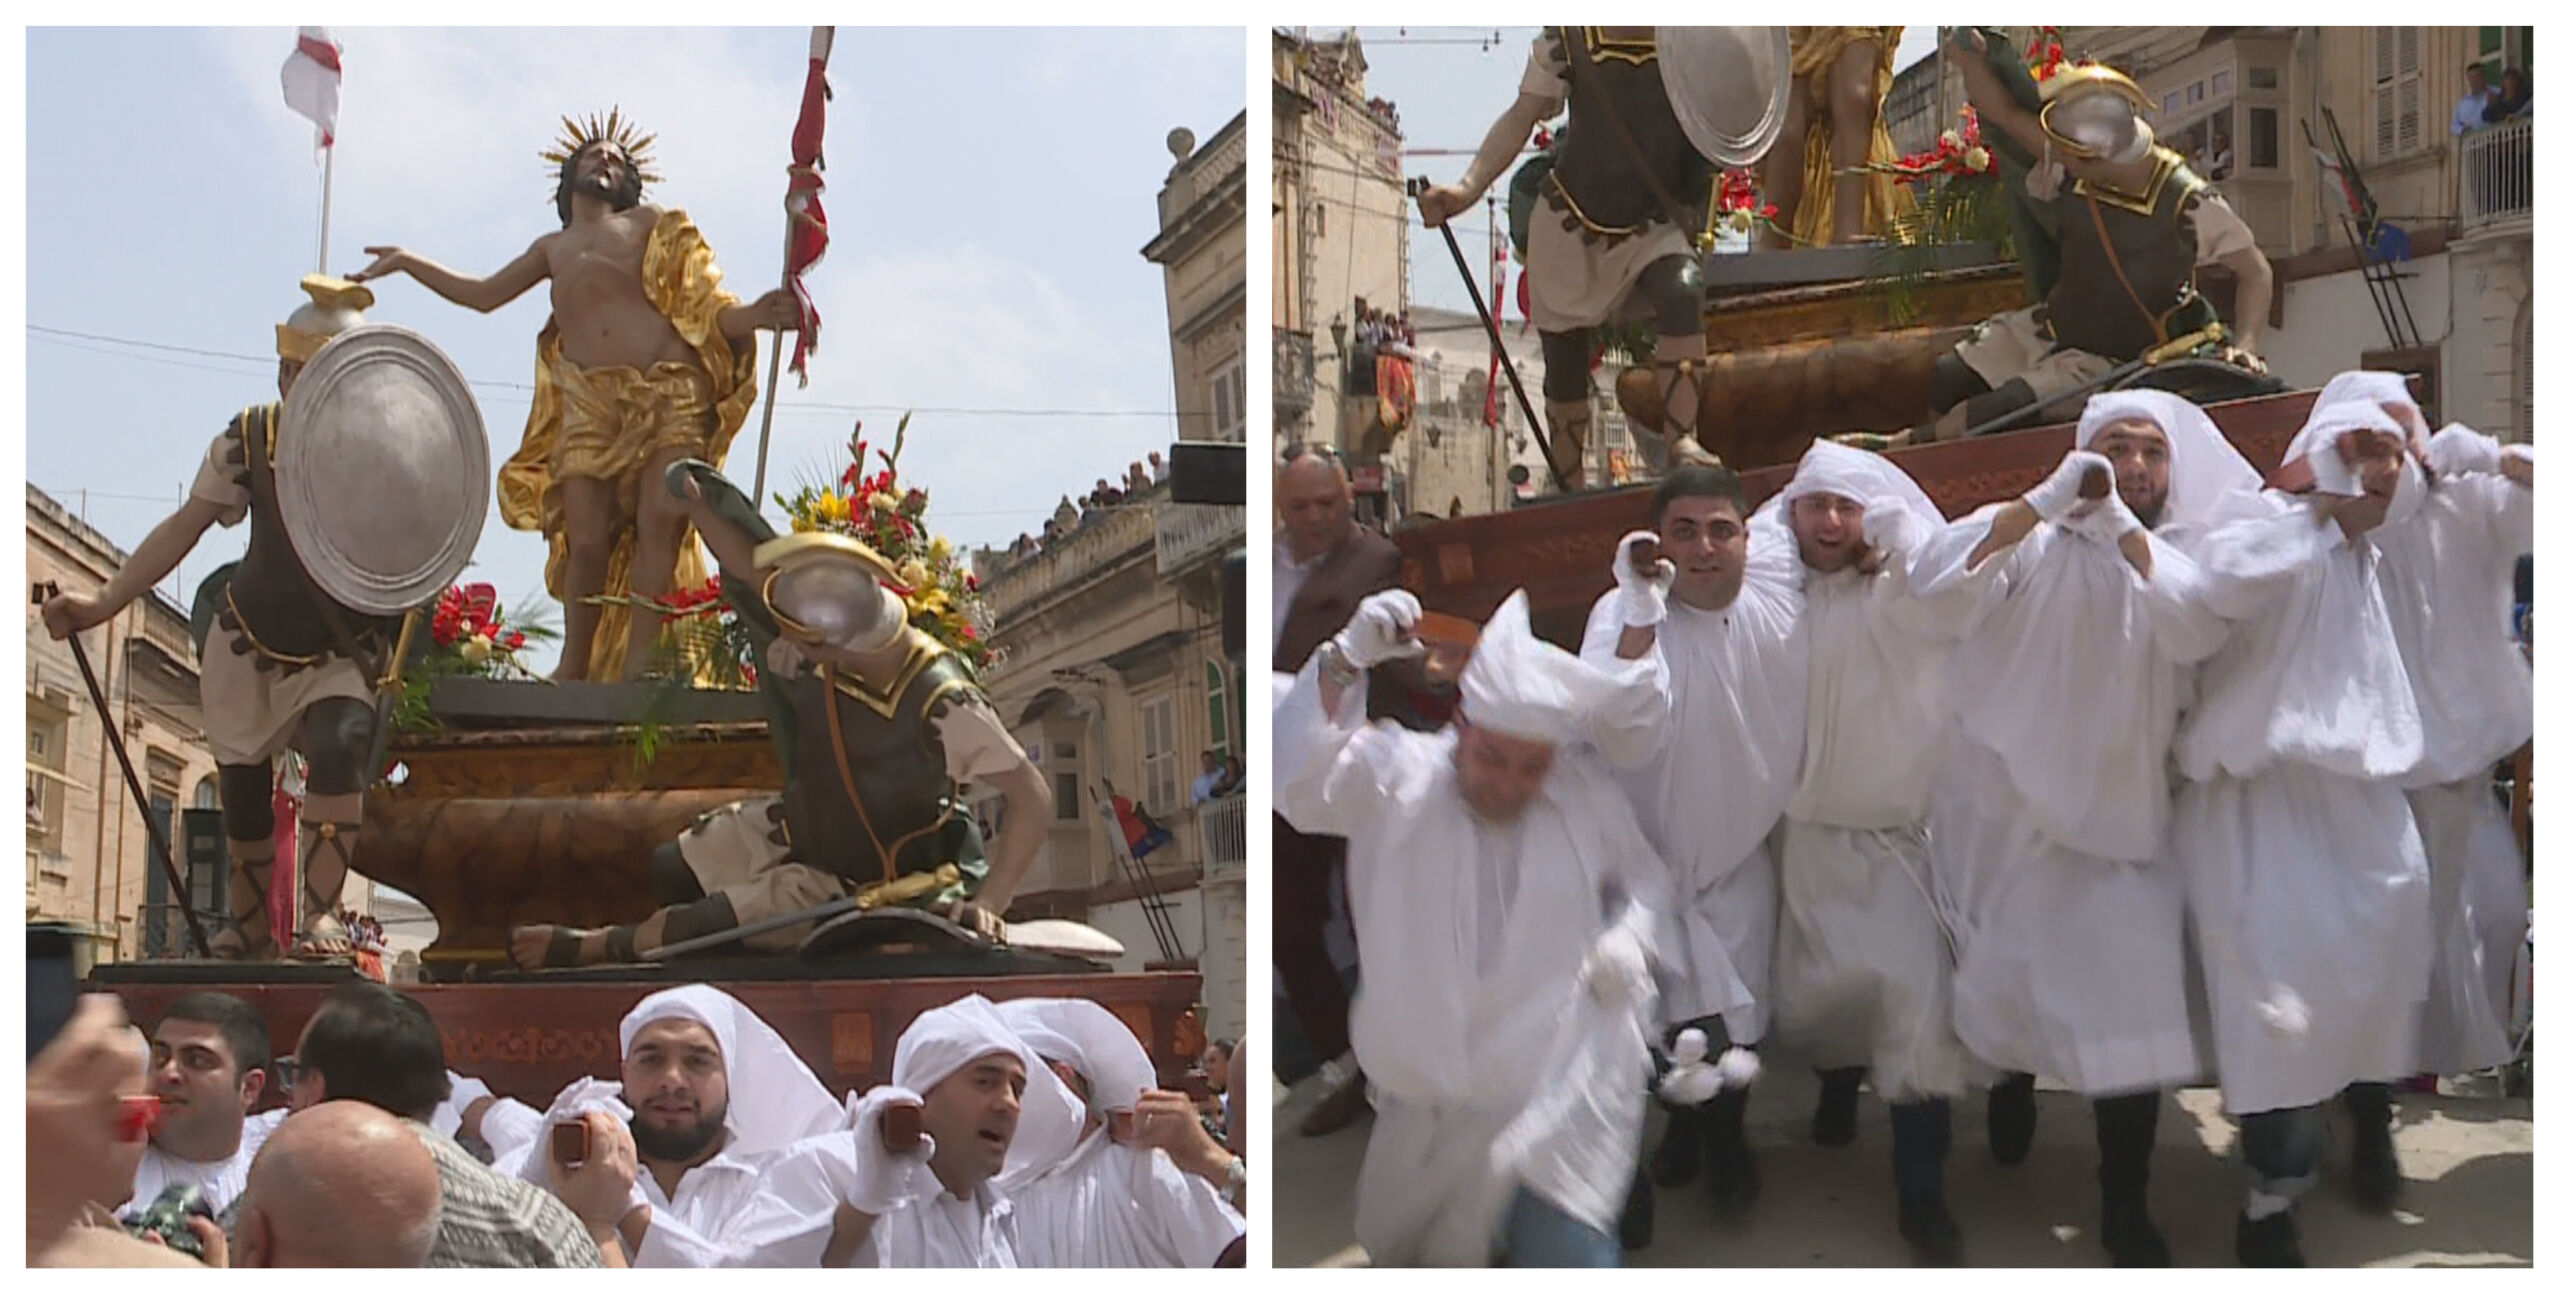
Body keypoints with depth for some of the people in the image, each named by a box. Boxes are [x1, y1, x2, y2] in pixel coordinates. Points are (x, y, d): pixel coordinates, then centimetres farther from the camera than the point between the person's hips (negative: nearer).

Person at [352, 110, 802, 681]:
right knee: (586, 540, -9)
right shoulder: (552, 248, 30)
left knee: (661, 520, -20)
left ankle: (639, 663, -25)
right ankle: (573, 669, -3)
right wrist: (407, 261, 39)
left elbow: (703, 308, 8)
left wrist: (751, 316, -13)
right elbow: (482, 294, 40)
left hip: (668, 392, -3)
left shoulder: (649, 225, 18)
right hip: (590, 404, 3)